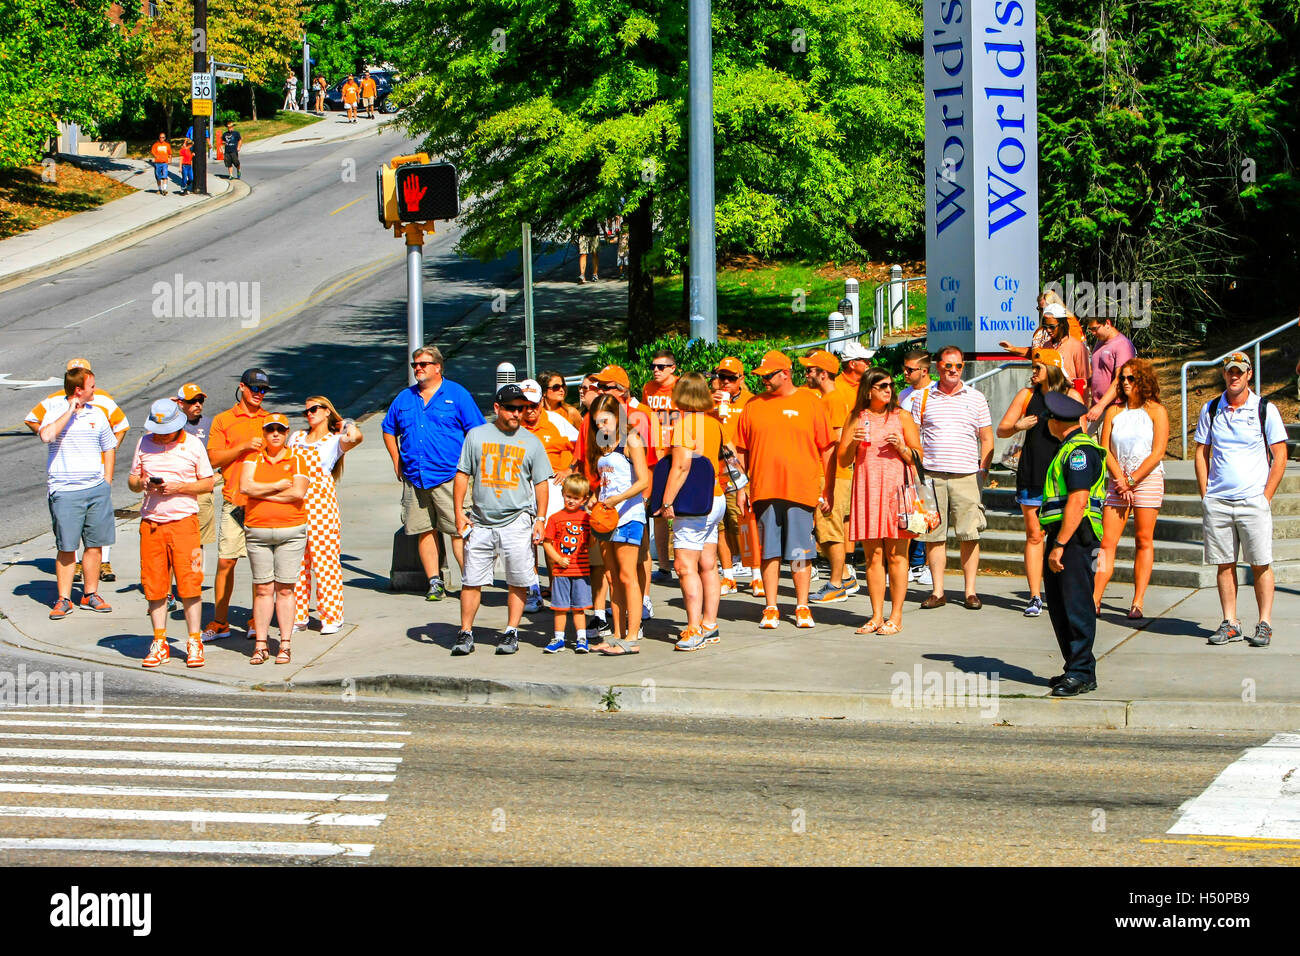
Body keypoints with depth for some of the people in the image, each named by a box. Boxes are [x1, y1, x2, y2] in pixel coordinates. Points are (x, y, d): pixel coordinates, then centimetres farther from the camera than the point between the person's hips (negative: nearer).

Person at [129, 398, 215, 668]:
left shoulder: (192, 444, 2)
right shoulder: (144, 443, 10)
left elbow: (208, 483, 4)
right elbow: (132, 481, 16)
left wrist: (180, 487, -11)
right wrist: (141, 483, -8)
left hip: (183, 520, -3)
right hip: (151, 522, 3)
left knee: (189, 583, -6)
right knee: (154, 585, 2)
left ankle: (194, 643, 1)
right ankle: (160, 644, 9)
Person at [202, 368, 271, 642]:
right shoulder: (223, 421, 8)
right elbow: (214, 458, 0)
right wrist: (243, 447, -11)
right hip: (234, 501, -1)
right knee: (225, 561, -2)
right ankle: (220, 622, 7)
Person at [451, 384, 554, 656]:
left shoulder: (531, 442, 7)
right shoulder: (476, 435, 7)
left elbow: (541, 483, 9)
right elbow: (462, 475, 9)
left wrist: (540, 519, 0)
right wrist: (459, 513, 1)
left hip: (517, 522, 0)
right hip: (480, 523, 0)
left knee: (518, 581, -1)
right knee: (471, 580, 1)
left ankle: (511, 633, 9)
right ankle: (465, 634, 9)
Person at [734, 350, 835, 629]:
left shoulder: (811, 403, 3)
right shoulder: (754, 407, 10)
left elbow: (827, 450, 4)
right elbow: (742, 451, 15)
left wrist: (828, 488, 0)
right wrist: (741, 486, 8)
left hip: (801, 489, -2)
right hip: (764, 490, 2)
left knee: (800, 552, 0)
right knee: (769, 551, 4)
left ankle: (802, 607, 9)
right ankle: (771, 609, 10)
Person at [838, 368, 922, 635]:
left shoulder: (901, 417, 8)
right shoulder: (856, 418, 11)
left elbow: (919, 456, 7)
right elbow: (842, 459, 10)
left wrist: (902, 448, -12)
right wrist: (853, 443, -8)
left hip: (897, 488, -2)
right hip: (867, 490, 2)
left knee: (896, 554, -4)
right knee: (873, 555, 2)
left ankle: (896, 617, -1)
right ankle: (877, 616, 7)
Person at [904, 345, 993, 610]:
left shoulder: (976, 399, 10)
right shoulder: (922, 397, 9)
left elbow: (986, 438, 13)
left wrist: (984, 469, 2)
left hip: (966, 475, 0)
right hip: (931, 475, 0)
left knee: (969, 534, -3)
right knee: (933, 535, 1)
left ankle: (970, 591, 4)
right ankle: (937, 592, 7)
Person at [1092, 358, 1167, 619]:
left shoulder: (1156, 411, -1)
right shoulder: (1114, 412, 10)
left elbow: (1157, 453, -7)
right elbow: (1105, 450, 5)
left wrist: (1132, 480, -11)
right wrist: (1120, 480, -8)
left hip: (1148, 480, -3)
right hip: (1117, 481, 3)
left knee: (1144, 541, -1)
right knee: (1107, 541, -4)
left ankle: (1138, 603, 0)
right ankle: (1094, 600, -8)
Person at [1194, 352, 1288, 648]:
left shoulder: (1265, 409, 1)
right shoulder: (1211, 410, 10)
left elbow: (1280, 456, 2)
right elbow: (1201, 453, 14)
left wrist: (1266, 497, -5)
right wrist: (1205, 495, 4)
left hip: (1253, 501, -2)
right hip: (1217, 500, 2)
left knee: (1260, 564, -4)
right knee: (1225, 564, 3)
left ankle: (1265, 624, 1)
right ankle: (1230, 623, 8)